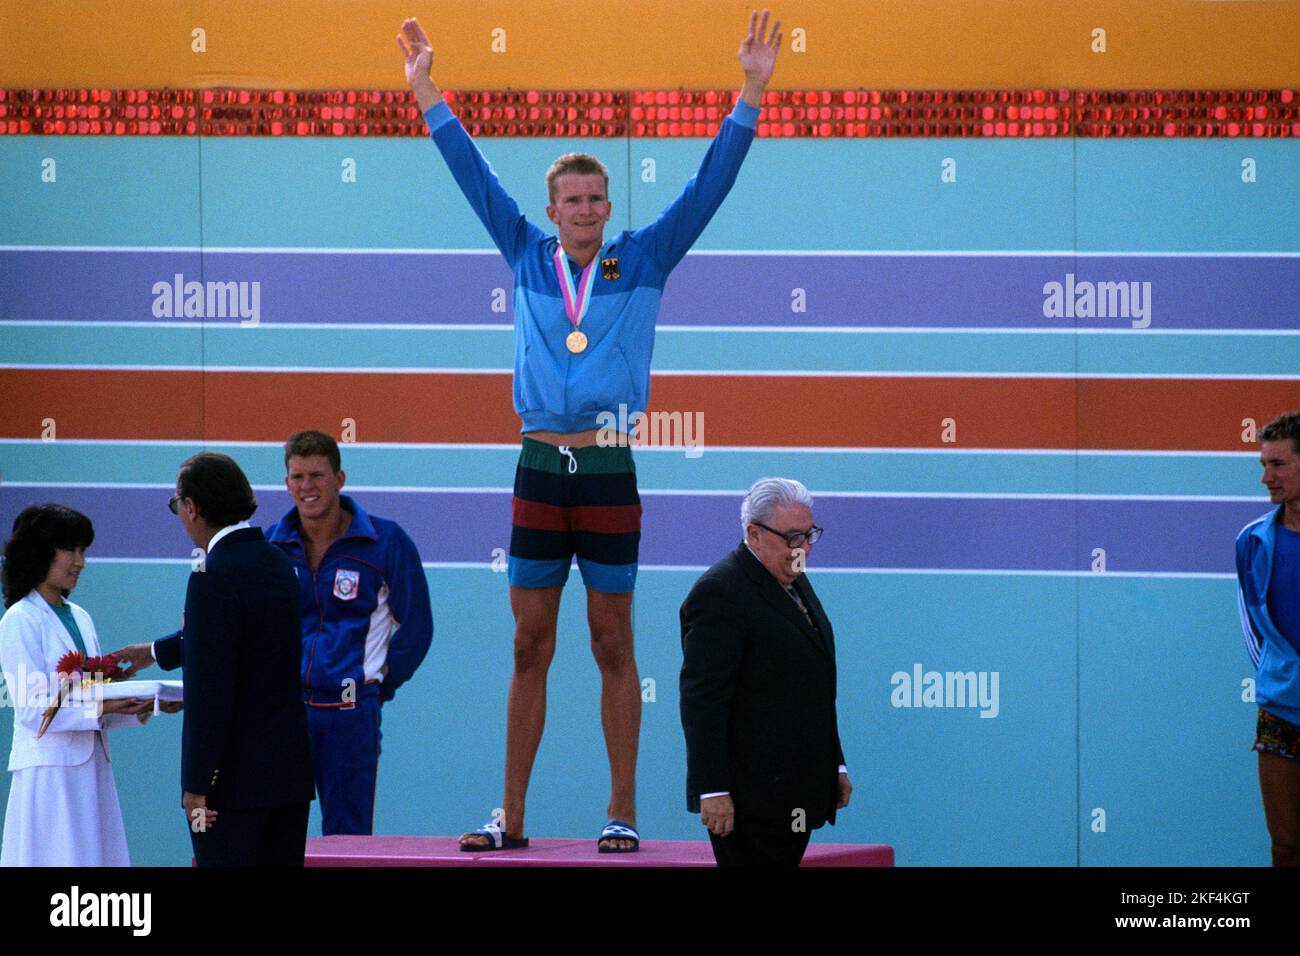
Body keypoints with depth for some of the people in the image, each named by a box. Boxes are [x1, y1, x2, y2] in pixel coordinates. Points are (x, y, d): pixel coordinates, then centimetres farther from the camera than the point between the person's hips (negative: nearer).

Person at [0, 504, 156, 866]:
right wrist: (100, 706, -24)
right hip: (49, 772, -8)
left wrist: (140, 708, -1)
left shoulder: (79, 618, 17)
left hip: (91, 767, 8)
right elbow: (32, 710, -15)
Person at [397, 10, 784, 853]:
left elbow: (710, 185, 1)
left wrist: (752, 96, -5)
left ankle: (624, 812, 6)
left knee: (613, 644, 2)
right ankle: (512, 817, 6)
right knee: (530, 646, 4)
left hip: (609, 474, -2)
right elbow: (474, 174, 13)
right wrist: (427, 94, 14)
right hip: (540, 469, 2)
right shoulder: (529, 257, 8)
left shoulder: (643, 261, 4)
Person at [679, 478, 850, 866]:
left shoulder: (795, 583, 17)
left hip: (795, 797, 9)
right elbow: (702, 699, -18)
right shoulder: (719, 593, -13)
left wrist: (835, 765, 23)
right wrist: (712, 791, -22)